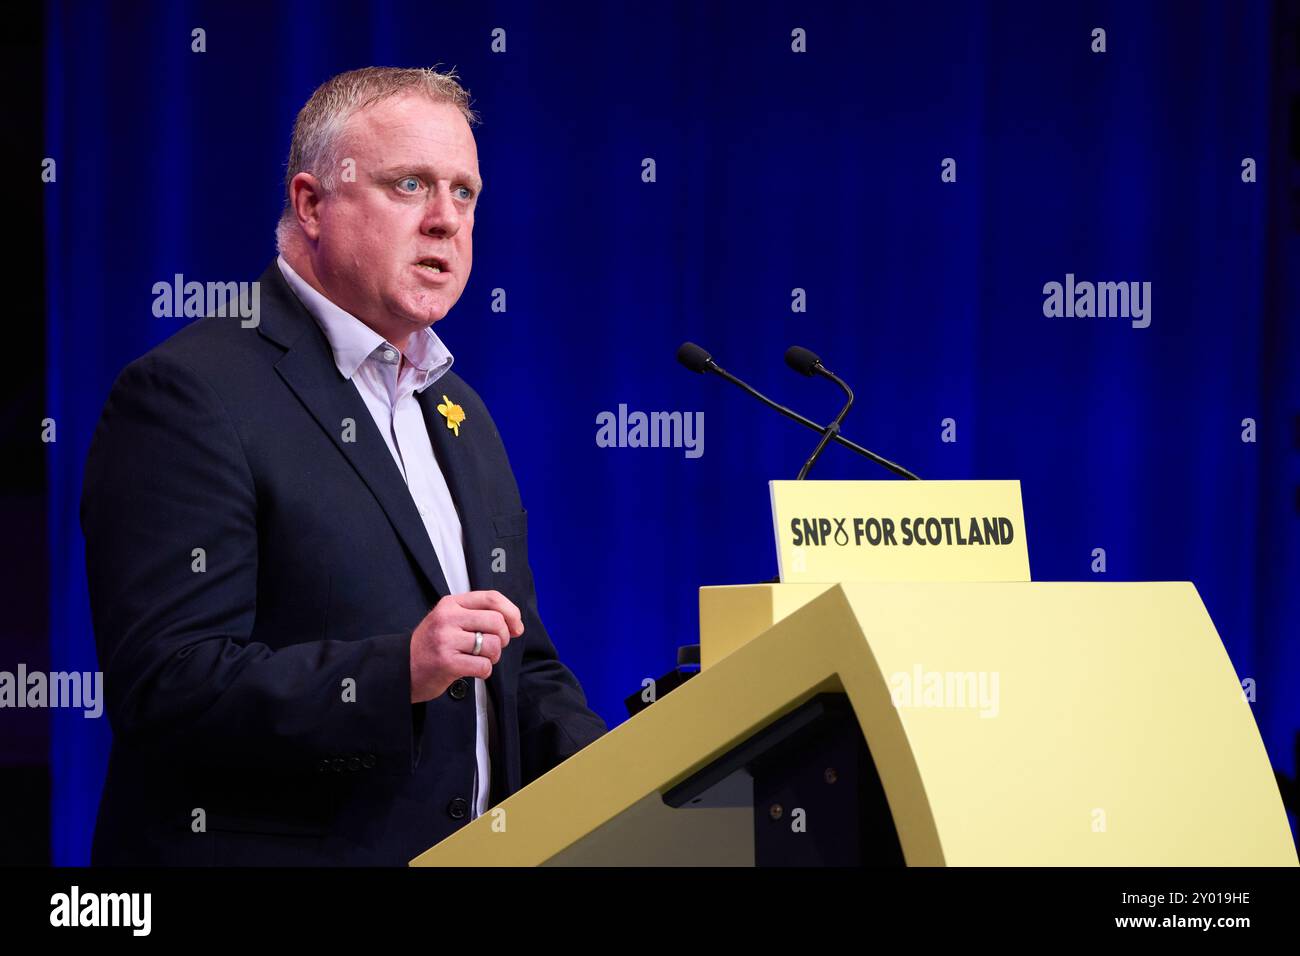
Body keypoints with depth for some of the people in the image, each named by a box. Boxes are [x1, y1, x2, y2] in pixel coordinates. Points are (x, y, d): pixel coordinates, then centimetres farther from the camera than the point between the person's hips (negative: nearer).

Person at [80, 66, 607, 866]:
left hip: (481, 848, 7)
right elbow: (164, 684, -19)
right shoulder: (190, 394, -11)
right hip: (277, 846, -7)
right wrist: (399, 672, -28)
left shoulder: (461, 415, 15)